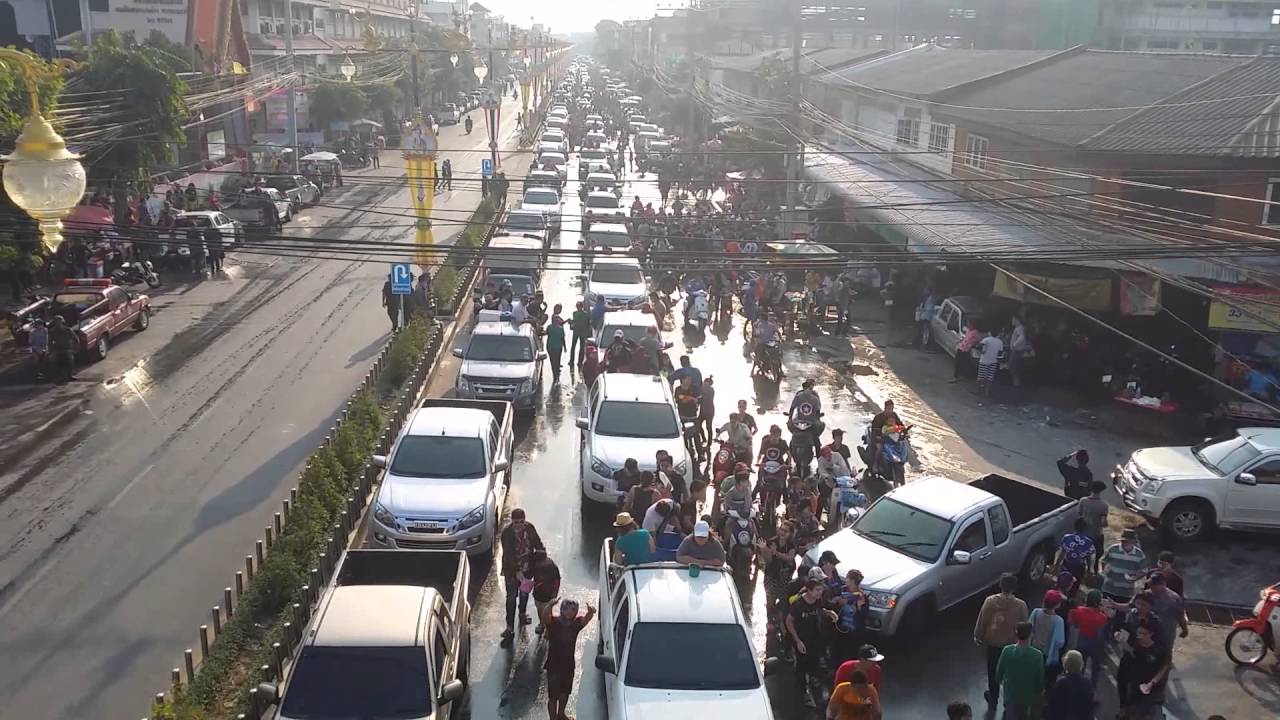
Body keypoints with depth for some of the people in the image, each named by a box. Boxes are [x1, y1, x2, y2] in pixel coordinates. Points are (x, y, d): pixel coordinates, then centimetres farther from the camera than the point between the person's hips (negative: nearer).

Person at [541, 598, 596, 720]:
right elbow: (545, 615, -41)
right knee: (553, 696, 6)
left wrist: (590, 612, -54)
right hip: (554, 665, -5)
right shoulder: (553, 622, -20)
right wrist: (550, 605, -63)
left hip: (569, 665, 5)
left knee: (565, 692, 25)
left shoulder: (576, 624, -11)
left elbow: (587, 618, -30)